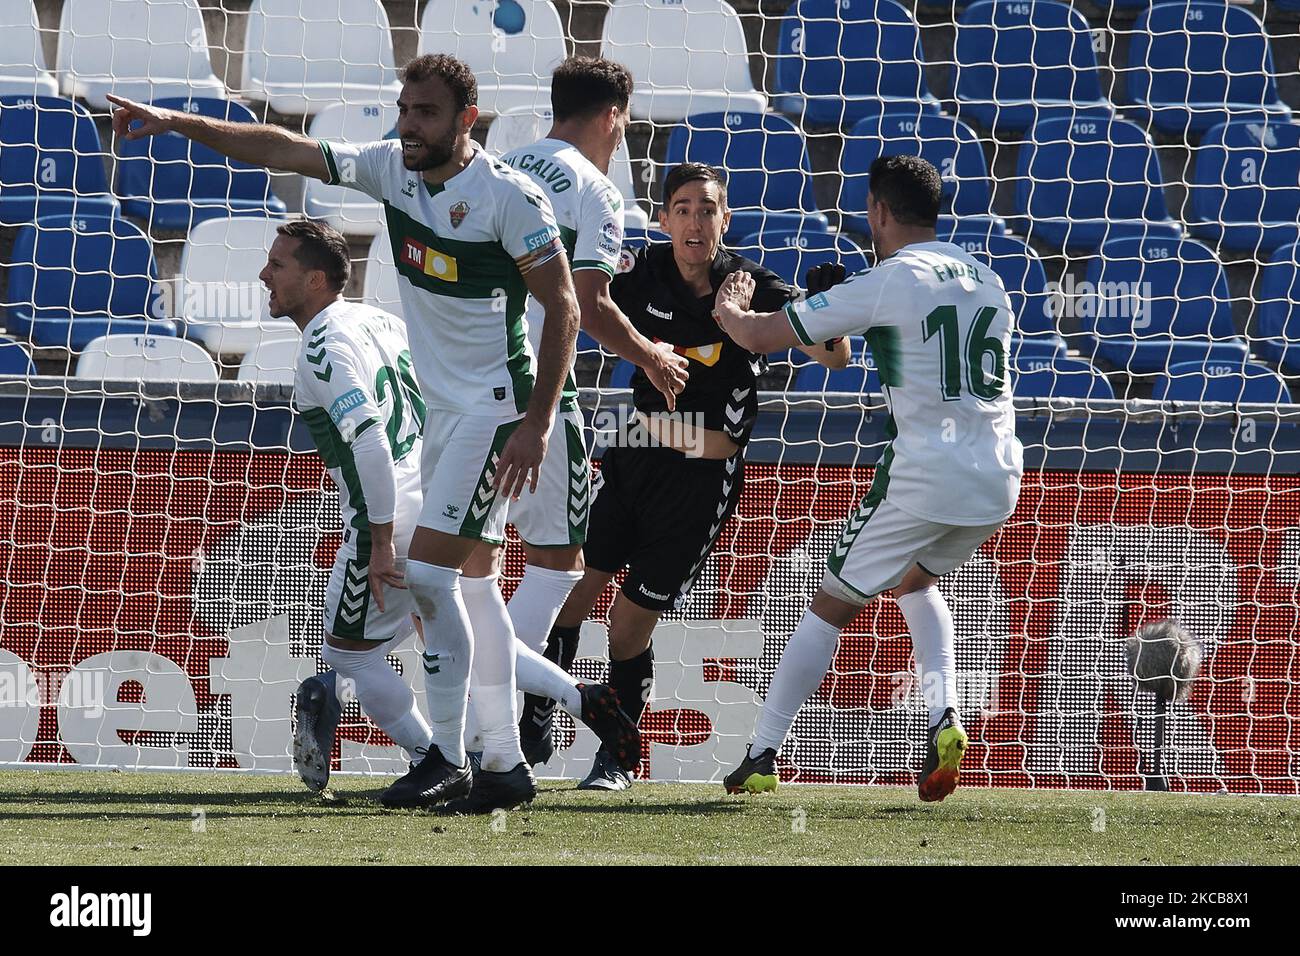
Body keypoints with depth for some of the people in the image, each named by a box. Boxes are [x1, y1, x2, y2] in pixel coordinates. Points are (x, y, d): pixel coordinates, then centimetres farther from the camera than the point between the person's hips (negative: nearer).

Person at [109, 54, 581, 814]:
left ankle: (448, 762, -8)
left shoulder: (509, 196, -16)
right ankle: (505, 765, 16)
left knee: (428, 573, -13)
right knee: (469, 583, 10)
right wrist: (179, 124, -3)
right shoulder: (391, 168, 4)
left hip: (496, 408, -8)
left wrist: (538, 422, -18)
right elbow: (284, 150, 5)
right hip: (443, 408, 8)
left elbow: (563, 309, -14)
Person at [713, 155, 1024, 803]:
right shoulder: (987, 281, 15)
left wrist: (728, 308, 21)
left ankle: (763, 754, 9)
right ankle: (943, 715, 8)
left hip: (925, 475, -6)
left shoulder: (887, 283, -5)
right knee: (916, 581, 30)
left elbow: (758, 336, -3)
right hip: (999, 478, 6)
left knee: (831, 606, 8)